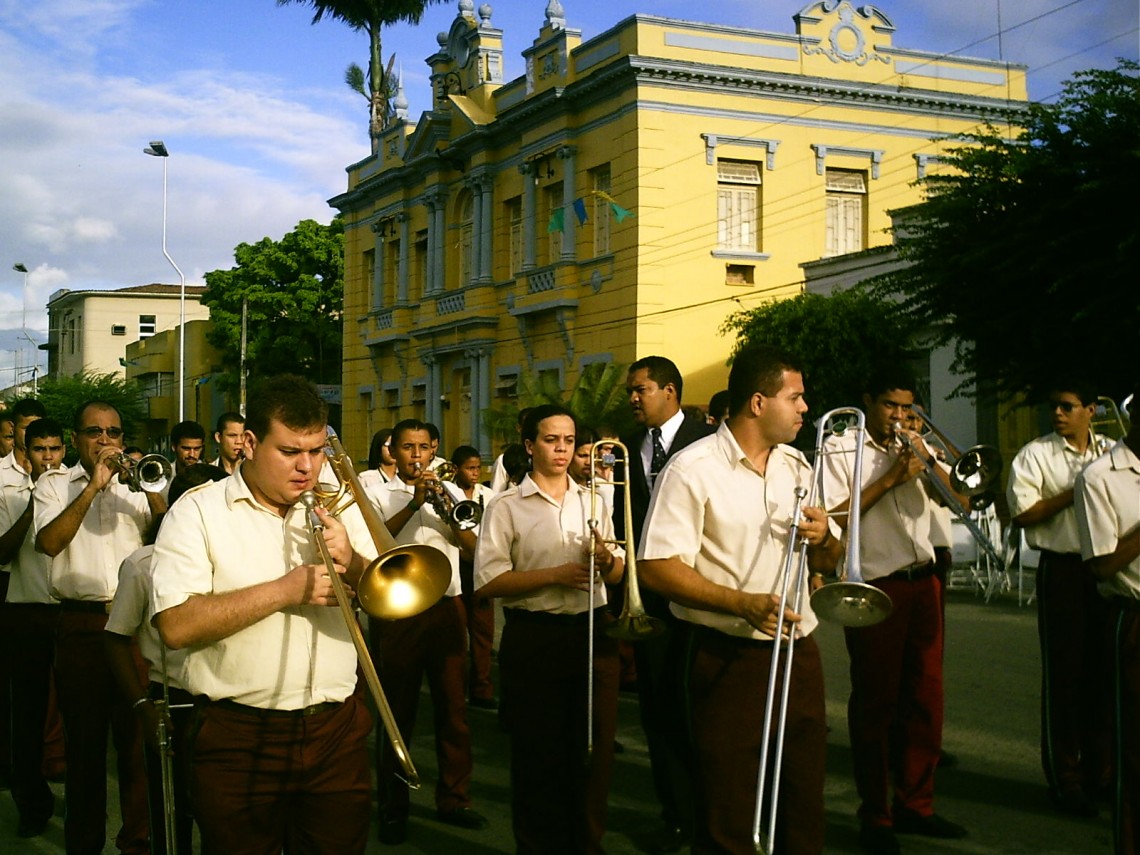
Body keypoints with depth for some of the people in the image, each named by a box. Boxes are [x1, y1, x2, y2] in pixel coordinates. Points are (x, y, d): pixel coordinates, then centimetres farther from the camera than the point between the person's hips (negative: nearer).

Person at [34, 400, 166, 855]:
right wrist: (93, 486, -16)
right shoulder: (55, 484, 6)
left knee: (137, 733, 4)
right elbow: (48, 542, -11)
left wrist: (149, 485, -17)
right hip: (80, 625, -1)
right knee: (84, 737, 7)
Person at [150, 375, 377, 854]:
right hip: (239, 739, -3)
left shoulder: (340, 507, 9)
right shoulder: (198, 513, -5)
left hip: (336, 732, 4)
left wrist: (353, 564, -12)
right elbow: (176, 626, -17)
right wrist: (287, 589, -19)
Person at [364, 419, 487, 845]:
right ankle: (393, 808, 13)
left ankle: (454, 798, 17)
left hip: (446, 607, 3)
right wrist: (413, 504, -20)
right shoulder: (379, 496, 4)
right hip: (396, 612, -3)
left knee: (453, 707, 5)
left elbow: (471, 548, 3)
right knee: (397, 712, 4)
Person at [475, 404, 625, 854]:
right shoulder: (506, 507, -2)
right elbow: (487, 581, -11)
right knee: (539, 755, 6)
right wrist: (555, 575, -18)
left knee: (594, 751, 9)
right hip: (533, 640, -4)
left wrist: (607, 561, -11)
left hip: (592, 634, 4)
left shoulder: (592, 500, 11)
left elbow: (617, 574, 12)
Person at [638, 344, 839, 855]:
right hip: (728, 660, -6)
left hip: (798, 654, 6)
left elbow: (825, 563, 18)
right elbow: (656, 568, -17)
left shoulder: (797, 467, 12)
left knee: (804, 812, 12)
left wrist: (823, 538, -6)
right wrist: (743, 604, -26)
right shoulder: (693, 469, -10)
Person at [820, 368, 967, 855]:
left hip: (923, 583, 6)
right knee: (876, 704, 2)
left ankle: (915, 804, 23)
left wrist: (927, 459, -9)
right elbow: (834, 518, -13)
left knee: (925, 697, 10)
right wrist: (891, 479, -15)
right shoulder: (839, 450, -2)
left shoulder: (912, 448, 14)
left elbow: (958, 499, 6)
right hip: (875, 588, -6)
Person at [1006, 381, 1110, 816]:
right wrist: (1073, 494, -16)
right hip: (1063, 569, -4)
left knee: (1103, 670, 10)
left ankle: (1100, 770, 22)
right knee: (1064, 674, 1)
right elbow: (1023, 514, -9)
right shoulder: (1035, 454, -2)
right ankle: (1065, 778, 10)